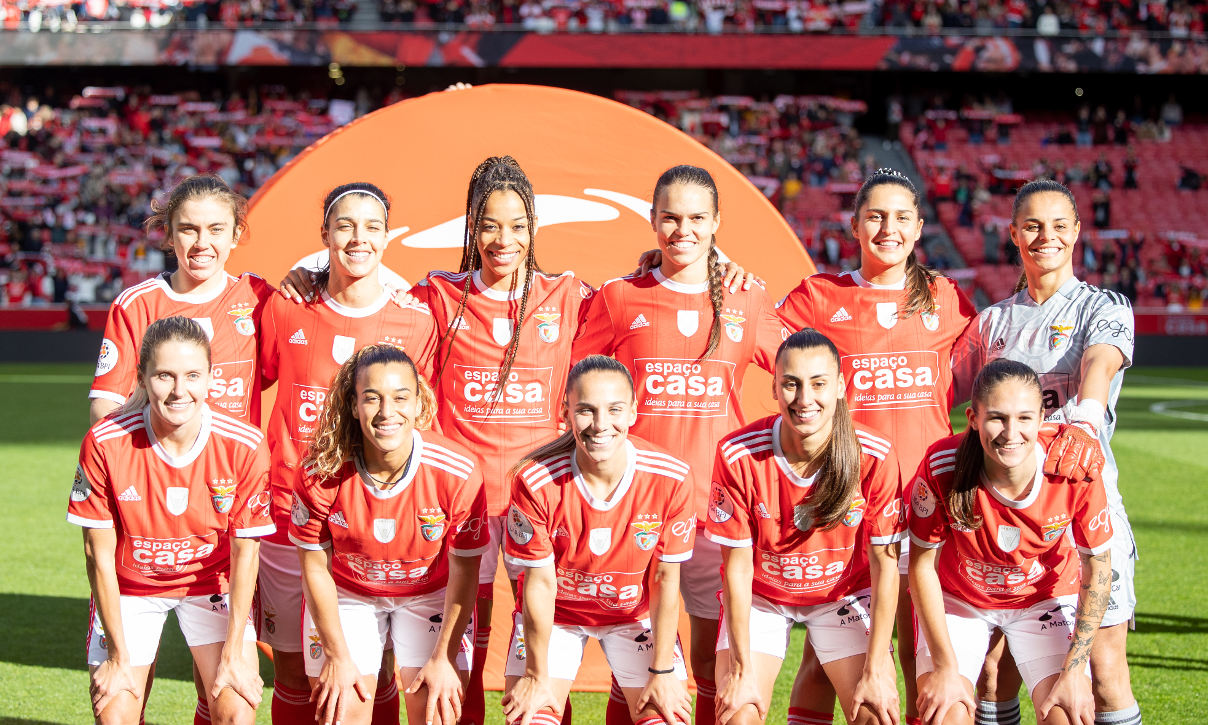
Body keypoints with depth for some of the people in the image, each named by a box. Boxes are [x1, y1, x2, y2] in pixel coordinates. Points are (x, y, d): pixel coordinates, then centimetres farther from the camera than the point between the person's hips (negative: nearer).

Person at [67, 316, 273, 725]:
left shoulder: (244, 446, -21)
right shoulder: (104, 444, -22)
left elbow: (245, 552, -11)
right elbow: (99, 554, -13)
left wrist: (234, 653, -13)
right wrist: (119, 657, -12)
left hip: (214, 581, 0)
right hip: (130, 587, 0)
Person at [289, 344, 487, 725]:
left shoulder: (458, 473, -25)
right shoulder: (321, 472, -23)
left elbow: (464, 572, -12)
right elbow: (315, 567, -11)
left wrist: (444, 658, -10)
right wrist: (337, 657, -8)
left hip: (430, 595, 0)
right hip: (347, 596, 0)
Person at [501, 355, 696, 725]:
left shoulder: (671, 479, -23)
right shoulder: (535, 482, -26)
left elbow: (666, 579, -13)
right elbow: (540, 582, -16)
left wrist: (662, 672, -8)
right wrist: (537, 676, -8)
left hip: (637, 612, 1)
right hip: (555, 613, -1)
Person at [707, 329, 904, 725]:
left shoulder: (874, 456, -22)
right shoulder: (737, 455, -23)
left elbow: (885, 564, -14)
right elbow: (737, 563, -15)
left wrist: (876, 670, -16)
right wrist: (743, 669, -15)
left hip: (844, 593, 1)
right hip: (760, 595, -1)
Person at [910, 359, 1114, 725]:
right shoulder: (942, 466, -28)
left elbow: (1097, 571, -12)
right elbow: (923, 565, -14)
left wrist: (1073, 671, -15)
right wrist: (946, 668, -15)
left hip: (1046, 599, 1)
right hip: (957, 597, 0)